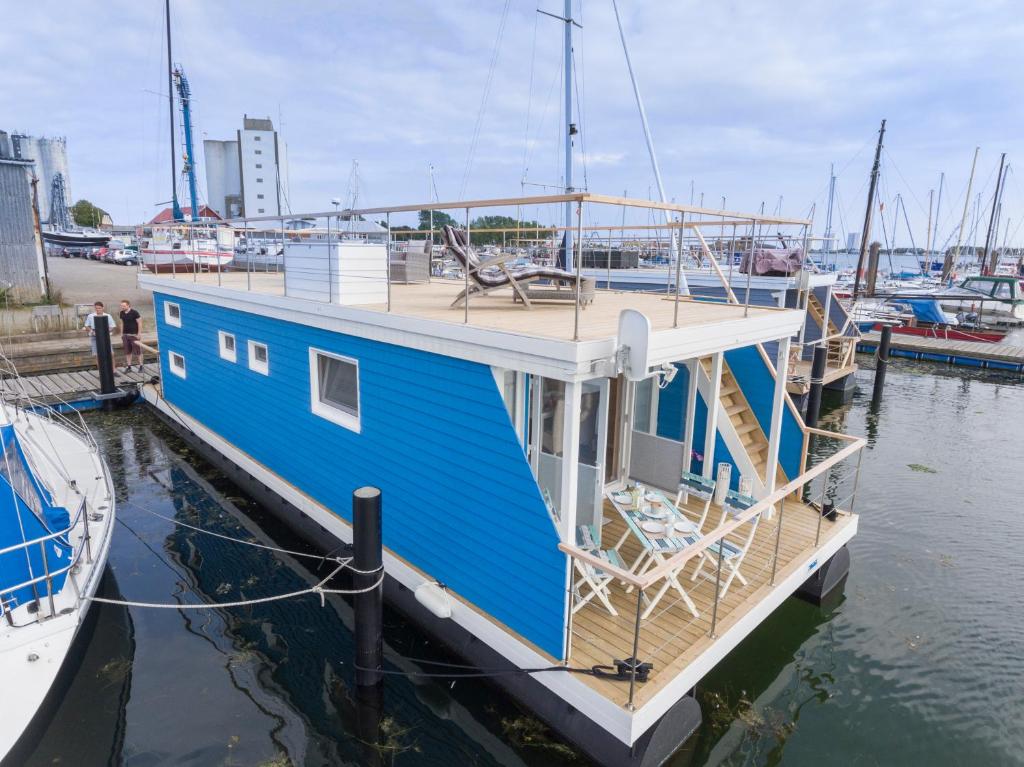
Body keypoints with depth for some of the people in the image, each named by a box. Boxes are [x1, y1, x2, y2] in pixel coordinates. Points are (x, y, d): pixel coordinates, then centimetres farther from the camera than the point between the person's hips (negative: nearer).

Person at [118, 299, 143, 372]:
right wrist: (121, 334, 14)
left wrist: (139, 334, -11)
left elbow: (139, 323, -7)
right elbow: (122, 324, 17)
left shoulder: (134, 312, -8)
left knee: (137, 351, -2)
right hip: (125, 335, 5)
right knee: (127, 352, 7)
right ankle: (128, 366, 12)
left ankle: (141, 366, 5)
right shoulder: (121, 313, 8)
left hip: (134, 334, -5)